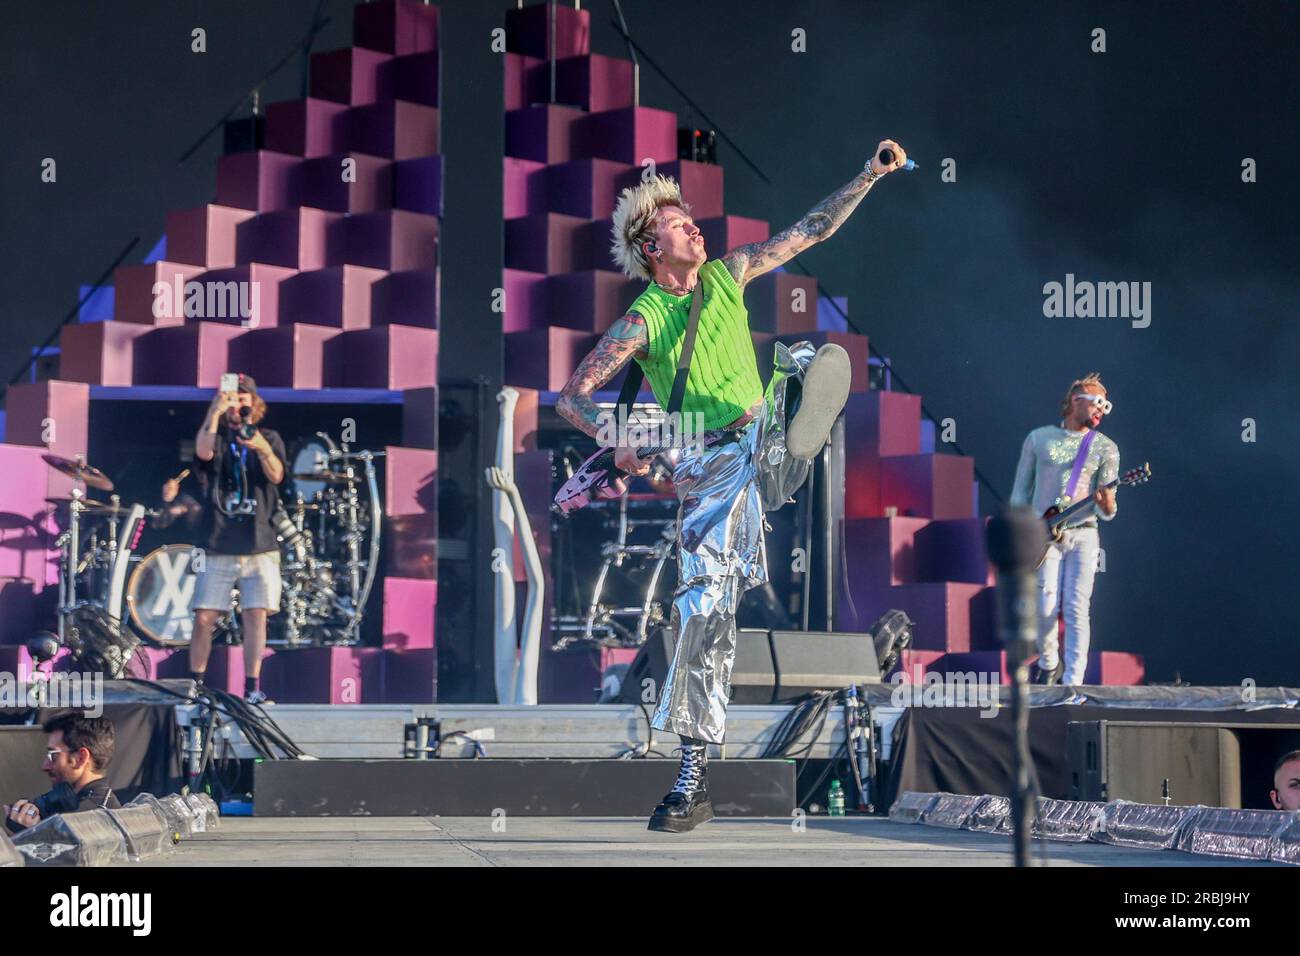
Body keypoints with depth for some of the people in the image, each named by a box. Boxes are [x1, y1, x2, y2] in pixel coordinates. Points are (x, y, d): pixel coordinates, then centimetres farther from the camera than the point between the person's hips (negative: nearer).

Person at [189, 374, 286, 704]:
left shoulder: (269, 439, 11)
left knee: (256, 615, -6)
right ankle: (194, 684, 10)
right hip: (217, 548, 0)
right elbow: (203, 452, -16)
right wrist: (215, 411, -29)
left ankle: (252, 688, 0)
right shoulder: (216, 437, 8)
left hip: (260, 547, 0)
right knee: (204, 617, -3)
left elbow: (276, 475, -7)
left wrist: (262, 450, -27)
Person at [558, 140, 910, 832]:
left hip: (764, 443, 4)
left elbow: (811, 230, 13)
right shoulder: (641, 321, -4)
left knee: (818, 358, -15)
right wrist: (617, 442, -21)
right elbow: (571, 399, -5)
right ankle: (693, 779, -8)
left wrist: (870, 176, 5)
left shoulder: (727, 274, 9)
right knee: (703, 603, -11)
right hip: (706, 466, -4)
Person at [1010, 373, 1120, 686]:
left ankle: (1072, 682, -9)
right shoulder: (1039, 439, 8)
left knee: (1077, 610, -8)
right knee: (1046, 608, -6)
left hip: (1083, 534, 0)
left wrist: (1106, 505, -21)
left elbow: (1106, 512, 3)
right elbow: (1021, 491, 12)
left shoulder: (1105, 448, 7)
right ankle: (1049, 665, 20)